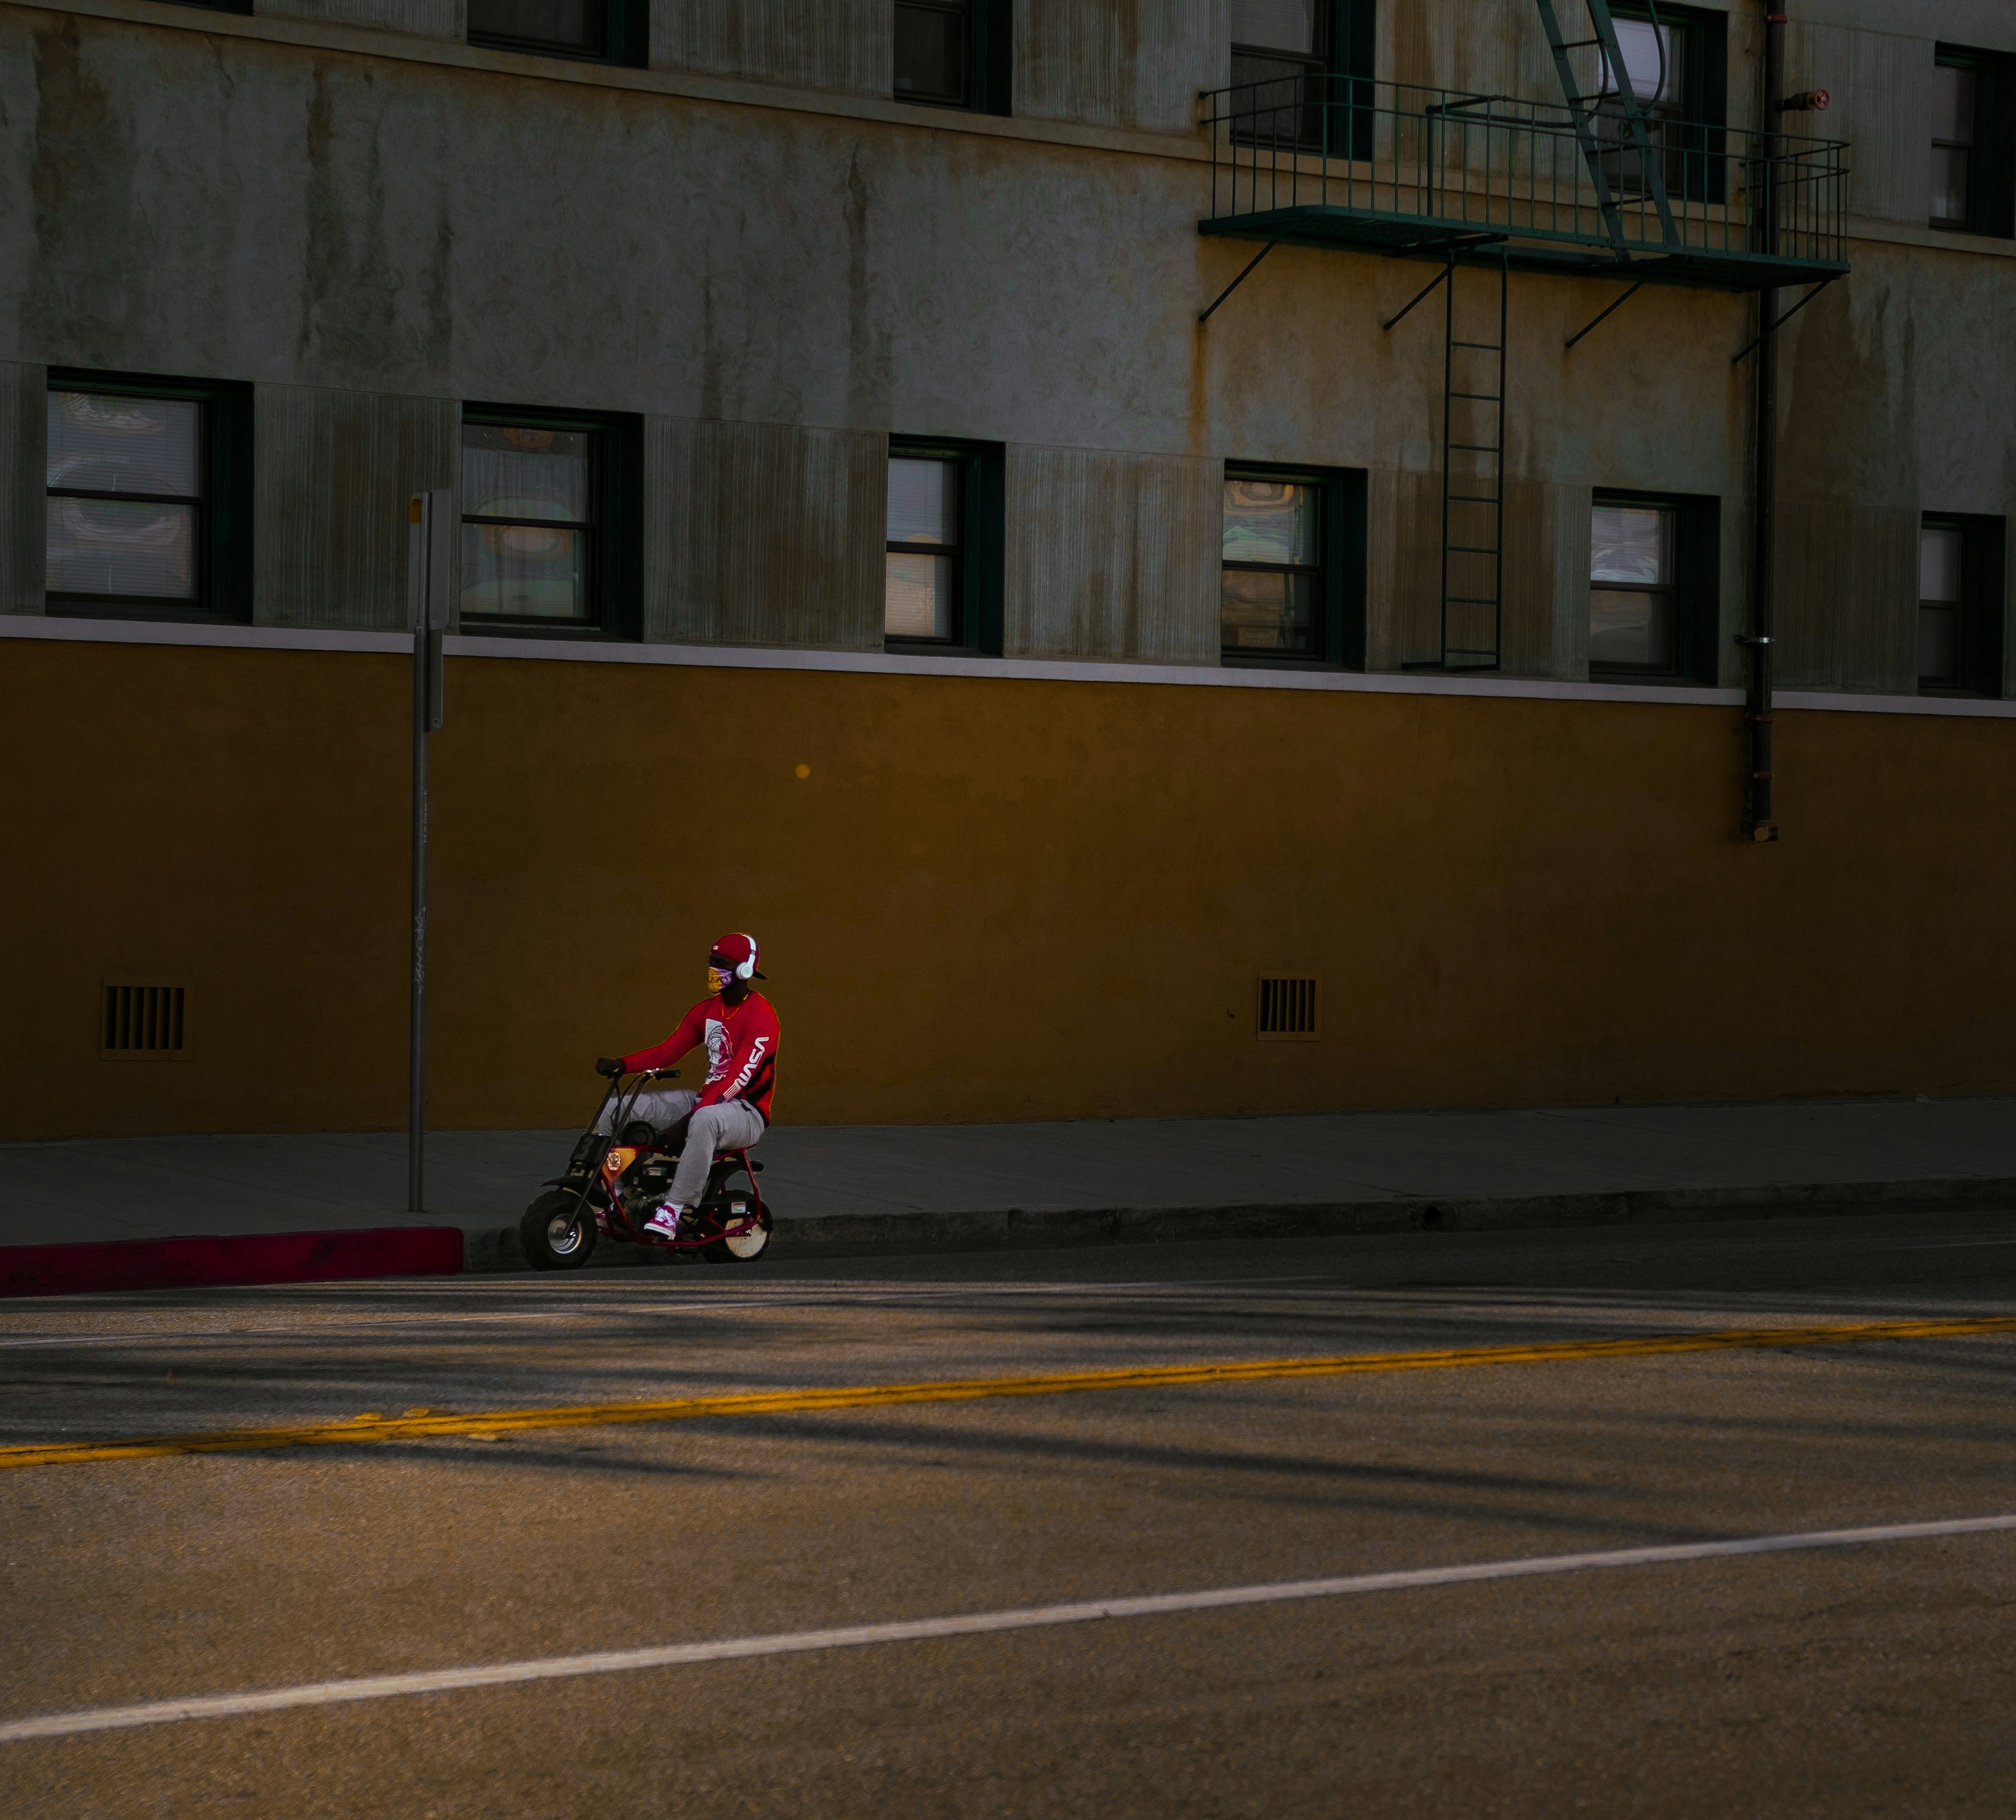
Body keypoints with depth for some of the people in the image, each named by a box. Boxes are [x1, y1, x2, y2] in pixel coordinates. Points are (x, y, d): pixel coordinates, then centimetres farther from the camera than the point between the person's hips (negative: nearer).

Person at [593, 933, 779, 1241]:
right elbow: (668, 1050, 10)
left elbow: (741, 1075, -25)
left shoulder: (760, 1015, -14)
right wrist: (621, 1065, -7)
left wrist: (698, 1109, -36)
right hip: (705, 1101, 9)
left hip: (746, 1110, -9)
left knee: (705, 1121, -46)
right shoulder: (708, 1009, 13)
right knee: (616, 1108, -2)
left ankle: (675, 1209, -45)